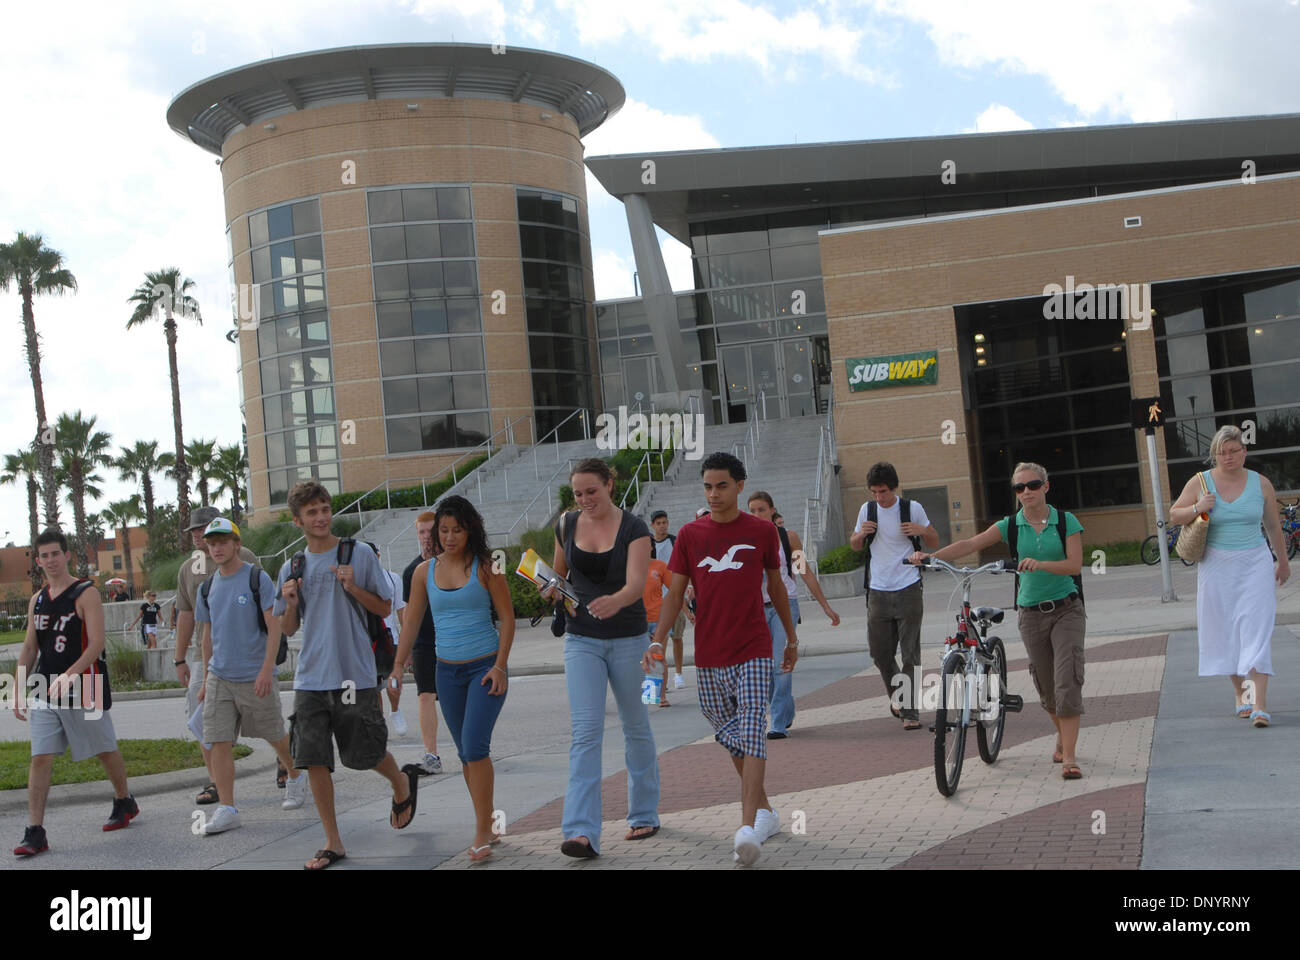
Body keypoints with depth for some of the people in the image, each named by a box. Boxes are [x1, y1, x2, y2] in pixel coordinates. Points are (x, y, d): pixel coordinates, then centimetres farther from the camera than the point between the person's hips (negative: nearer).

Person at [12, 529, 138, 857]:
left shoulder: (86, 594, -8)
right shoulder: (37, 601, 11)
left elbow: (96, 643, -17)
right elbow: (29, 649, 16)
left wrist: (69, 675, -27)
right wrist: (19, 690, 10)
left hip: (85, 689, -5)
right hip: (45, 693, 5)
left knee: (105, 750, 10)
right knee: (40, 758, -4)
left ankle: (124, 802, 33)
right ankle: (35, 833, -4)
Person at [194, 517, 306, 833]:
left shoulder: (257, 579, -7)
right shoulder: (208, 588, 9)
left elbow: (274, 627, -10)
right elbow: (208, 635, 18)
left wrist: (266, 670, -18)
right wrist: (206, 679, 17)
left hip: (255, 677, -4)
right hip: (219, 677, 4)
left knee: (275, 735, 9)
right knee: (219, 742, -4)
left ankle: (295, 778, 35)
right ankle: (227, 809, -1)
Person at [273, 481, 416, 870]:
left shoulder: (359, 554, -1)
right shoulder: (292, 568, 9)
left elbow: (384, 608, 2)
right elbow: (288, 629, 14)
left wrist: (353, 587, -13)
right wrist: (291, 603, -6)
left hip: (355, 673, -3)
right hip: (310, 677, 3)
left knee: (365, 754, 3)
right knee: (314, 760, 0)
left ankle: (403, 784, 36)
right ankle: (332, 842, 12)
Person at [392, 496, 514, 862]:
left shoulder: (485, 567, -5)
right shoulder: (425, 571, 5)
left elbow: (507, 617, -4)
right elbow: (412, 622, 11)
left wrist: (500, 665, -11)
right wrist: (398, 666, 5)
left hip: (485, 667, -4)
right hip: (447, 670, 5)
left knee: (475, 746, -15)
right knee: (466, 752, 10)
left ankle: (482, 832, -8)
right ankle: (489, 823, 22)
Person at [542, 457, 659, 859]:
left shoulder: (634, 529, -10)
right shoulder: (567, 525, 2)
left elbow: (637, 582, -23)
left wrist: (615, 600, -44)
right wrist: (552, 589, -5)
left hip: (628, 637, -2)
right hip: (582, 639, 2)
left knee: (636, 727, 11)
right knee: (585, 730, -9)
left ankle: (644, 814, 28)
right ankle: (582, 832, -15)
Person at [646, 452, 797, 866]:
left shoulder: (762, 531, 1)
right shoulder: (690, 535, 3)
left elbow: (776, 586, 12)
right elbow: (675, 593, 5)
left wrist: (792, 637, 18)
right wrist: (657, 641, -5)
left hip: (753, 650, -3)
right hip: (709, 654, 3)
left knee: (751, 734, -13)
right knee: (731, 738, 11)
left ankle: (748, 828, -19)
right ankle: (765, 810, 28)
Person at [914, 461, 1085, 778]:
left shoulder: (1066, 521, -3)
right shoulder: (1010, 525, 1)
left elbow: (1075, 564, -13)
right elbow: (971, 543, -9)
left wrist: (1039, 563, -31)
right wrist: (930, 556, -23)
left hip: (1066, 609, -2)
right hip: (1031, 613, 3)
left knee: (1067, 681, -12)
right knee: (1046, 685, 9)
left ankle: (1069, 756, -10)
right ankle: (1062, 736, 33)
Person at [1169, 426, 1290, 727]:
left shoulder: (1261, 484, 1)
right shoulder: (1200, 483, -2)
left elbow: (1273, 526, 14)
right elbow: (1173, 514, 6)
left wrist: (1283, 561, 24)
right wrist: (1197, 509, -14)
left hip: (1254, 563, 0)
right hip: (1216, 565, 1)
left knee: (1256, 629, -9)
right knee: (1226, 630, 6)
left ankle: (1260, 703, -13)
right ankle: (1240, 692, 23)